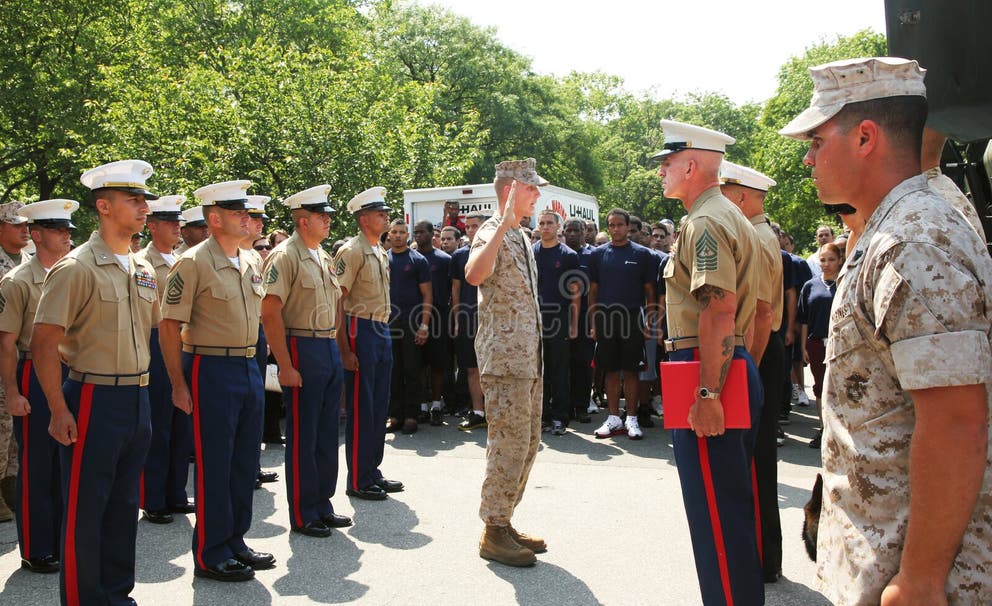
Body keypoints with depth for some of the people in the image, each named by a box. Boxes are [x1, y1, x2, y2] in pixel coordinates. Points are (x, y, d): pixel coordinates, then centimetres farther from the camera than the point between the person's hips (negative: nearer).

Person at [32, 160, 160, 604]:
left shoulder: (143, 270, 10)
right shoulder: (76, 268, -11)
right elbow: (43, 343, -14)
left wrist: (142, 389, 16)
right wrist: (59, 410, -18)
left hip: (137, 399, 7)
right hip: (95, 401, -7)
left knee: (124, 505, 16)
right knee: (84, 510, 3)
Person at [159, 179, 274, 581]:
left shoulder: (252, 261, 9)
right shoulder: (193, 263, -12)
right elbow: (169, 327, -13)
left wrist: (252, 360, 17)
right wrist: (179, 385, -14)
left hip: (249, 368, 7)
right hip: (211, 370, -7)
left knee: (245, 461, 14)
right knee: (213, 465, 2)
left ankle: (235, 541, 29)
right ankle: (210, 556, 16)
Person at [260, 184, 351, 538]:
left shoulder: (324, 257, 14)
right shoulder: (285, 257, -11)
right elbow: (270, 314, -17)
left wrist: (335, 346, 14)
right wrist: (285, 367, -19)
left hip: (330, 350, 8)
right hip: (303, 350, -8)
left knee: (327, 433, 14)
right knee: (302, 436, 1)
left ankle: (322, 505, 27)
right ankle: (302, 516, 13)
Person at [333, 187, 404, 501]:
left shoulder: (381, 253, 16)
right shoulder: (351, 251, -11)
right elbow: (335, 302, -16)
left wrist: (384, 331, 17)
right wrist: (345, 350, -19)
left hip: (382, 331, 9)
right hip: (361, 331, -9)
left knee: (379, 406, 13)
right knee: (360, 409, -2)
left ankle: (373, 472, 24)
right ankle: (357, 481, 9)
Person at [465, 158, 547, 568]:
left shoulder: (520, 237, 18)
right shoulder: (492, 232, -12)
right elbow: (473, 275, -34)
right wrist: (504, 222, -34)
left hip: (528, 357, 10)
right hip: (504, 356, -10)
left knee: (527, 443, 14)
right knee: (509, 444, -6)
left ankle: (504, 522, 25)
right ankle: (493, 533, 6)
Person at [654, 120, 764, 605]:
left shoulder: (705, 224, -14)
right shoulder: (730, 217, 18)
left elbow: (719, 312, -24)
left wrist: (708, 395, -26)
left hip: (706, 373, -11)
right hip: (737, 365, 11)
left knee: (715, 507, -2)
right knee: (736, 499, 18)